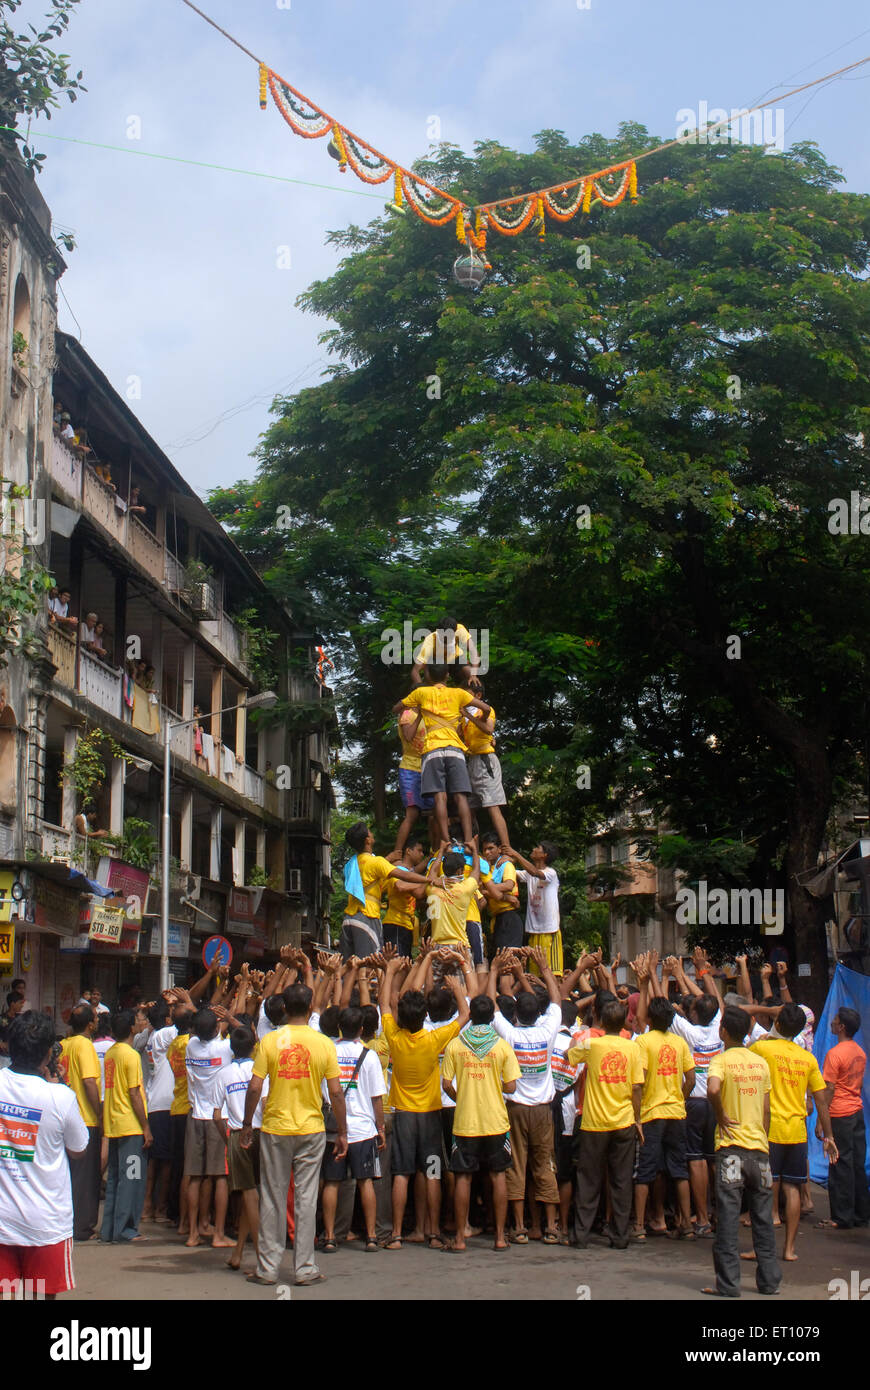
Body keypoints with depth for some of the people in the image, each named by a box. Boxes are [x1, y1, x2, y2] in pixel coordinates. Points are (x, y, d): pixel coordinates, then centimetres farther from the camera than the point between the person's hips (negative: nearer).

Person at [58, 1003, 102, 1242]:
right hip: (86, 1120, -8)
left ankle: (67, 1221, 20)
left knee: (70, 1172, 15)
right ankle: (81, 1226, 2)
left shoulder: (64, 1045, 10)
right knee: (85, 1175, -1)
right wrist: (100, 1115, -14)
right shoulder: (84, 1044, -14)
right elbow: (89, 1082, -20)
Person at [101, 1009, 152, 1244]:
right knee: (131, 1178, -2)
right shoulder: (131, 1055, -13)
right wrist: (146, 1127, -12)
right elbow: (134, 1094, -16)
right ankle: (124, 1230, -2)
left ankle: (109, 1231, 14)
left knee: (114, 1178, 12)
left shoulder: (110, 1053, 10)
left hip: (112, 1125, 8)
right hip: (130, 1126, -8)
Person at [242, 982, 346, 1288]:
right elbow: (335, 1092, -5)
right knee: (306, 1198, 6)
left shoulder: (269, 1041, -5)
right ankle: (305, 1268, 9)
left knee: (273, 1198, 8)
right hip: (311, 1130, 0)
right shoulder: (324, 1043, -4)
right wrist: (342, 1132, 4)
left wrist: (247, 1124, 6)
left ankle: (267, 1268, 12)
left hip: (275, 1129, 0)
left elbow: (254, 1087, -7)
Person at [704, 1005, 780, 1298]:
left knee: (728, 1217, -1)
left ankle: (728, 1284, -1)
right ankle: (769, 1280, 15)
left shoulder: (721, 1060, -8)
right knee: (763, 1218, 11)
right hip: (759, 1146, 5)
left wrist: (721, 1116, -13)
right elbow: (766, 1111, 11)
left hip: (731, 1147, -4)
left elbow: (713, 1089, -29)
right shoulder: (761, 1063, 8)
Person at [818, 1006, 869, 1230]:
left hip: (840, 1115, -8)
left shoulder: (835, 1054, -16)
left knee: (840, 1167, -2)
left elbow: (829, 1089, -16)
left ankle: (842, 1218, 2)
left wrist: (820, 1120, -12)